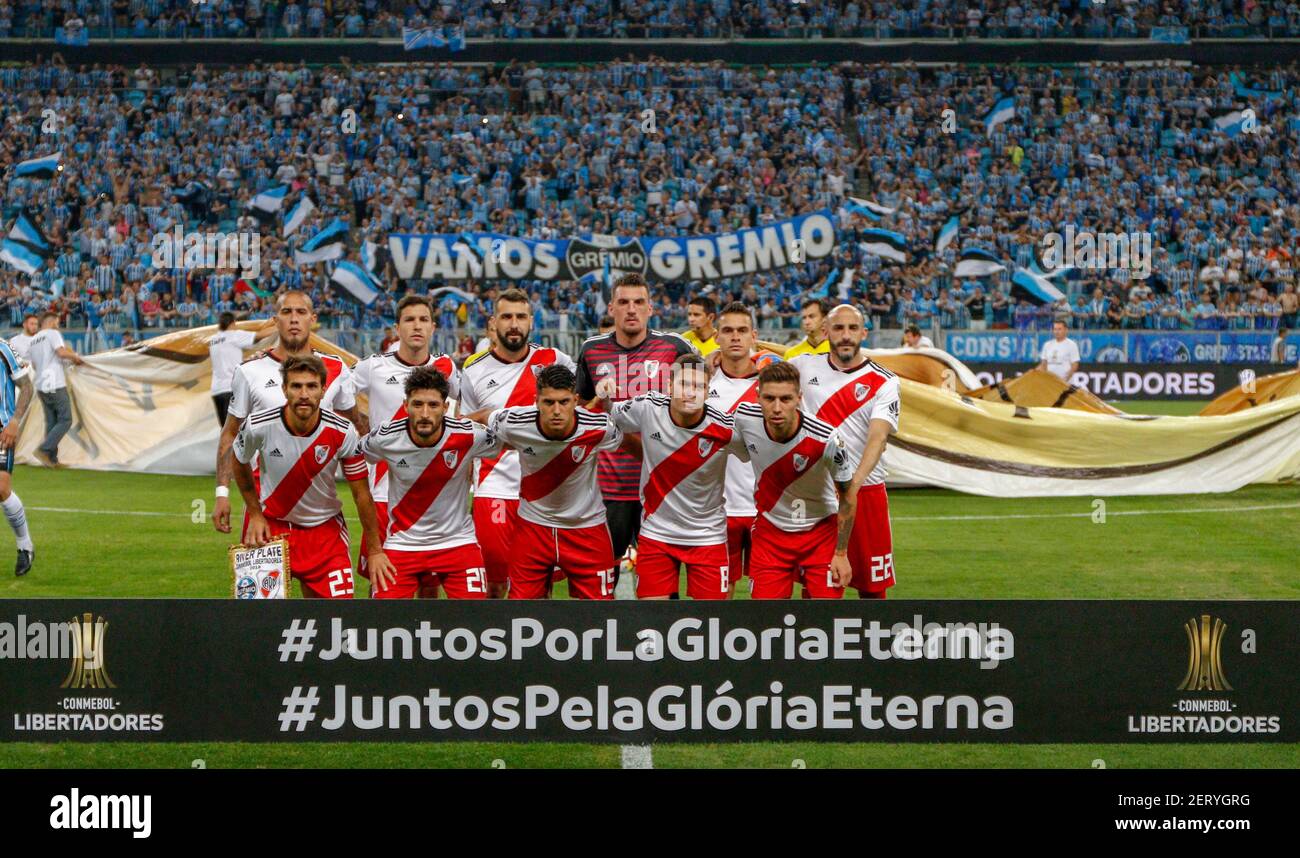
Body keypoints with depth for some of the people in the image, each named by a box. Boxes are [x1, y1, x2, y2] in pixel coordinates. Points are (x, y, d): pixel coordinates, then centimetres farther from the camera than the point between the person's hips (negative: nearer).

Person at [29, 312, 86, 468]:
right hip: (55, 385, -8)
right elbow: (61, 352, -21)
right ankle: (44, 450, -16)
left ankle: (51, 459, 6)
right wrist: (75, 356, -2)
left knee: (51, 422, 11)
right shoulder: (52, 333, -5)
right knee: (65, 421, -4)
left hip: (41, 385, 8)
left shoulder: (33, 340, 18)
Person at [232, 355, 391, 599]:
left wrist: (375, 550, -5)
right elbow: (239, 462, 5)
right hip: (272, 526, 0)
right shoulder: (258, 426, -19)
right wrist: (255, 514, 5)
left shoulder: (343, 434, -19)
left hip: (325, 529, 0)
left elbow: (362, 494, -8)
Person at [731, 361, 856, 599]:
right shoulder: (744, 417, -19)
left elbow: (847, 499, -11)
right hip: (769, 530, 2)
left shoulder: (826, 439, -27)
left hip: (821, 530, -2)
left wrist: (841, 553, -8)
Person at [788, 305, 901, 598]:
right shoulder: (805, 366, 6)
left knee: (872, 586, 2)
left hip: (863, 491, -2)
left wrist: (854, 483, -35)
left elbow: (878, 437, -18)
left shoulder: (883, 383, -4)